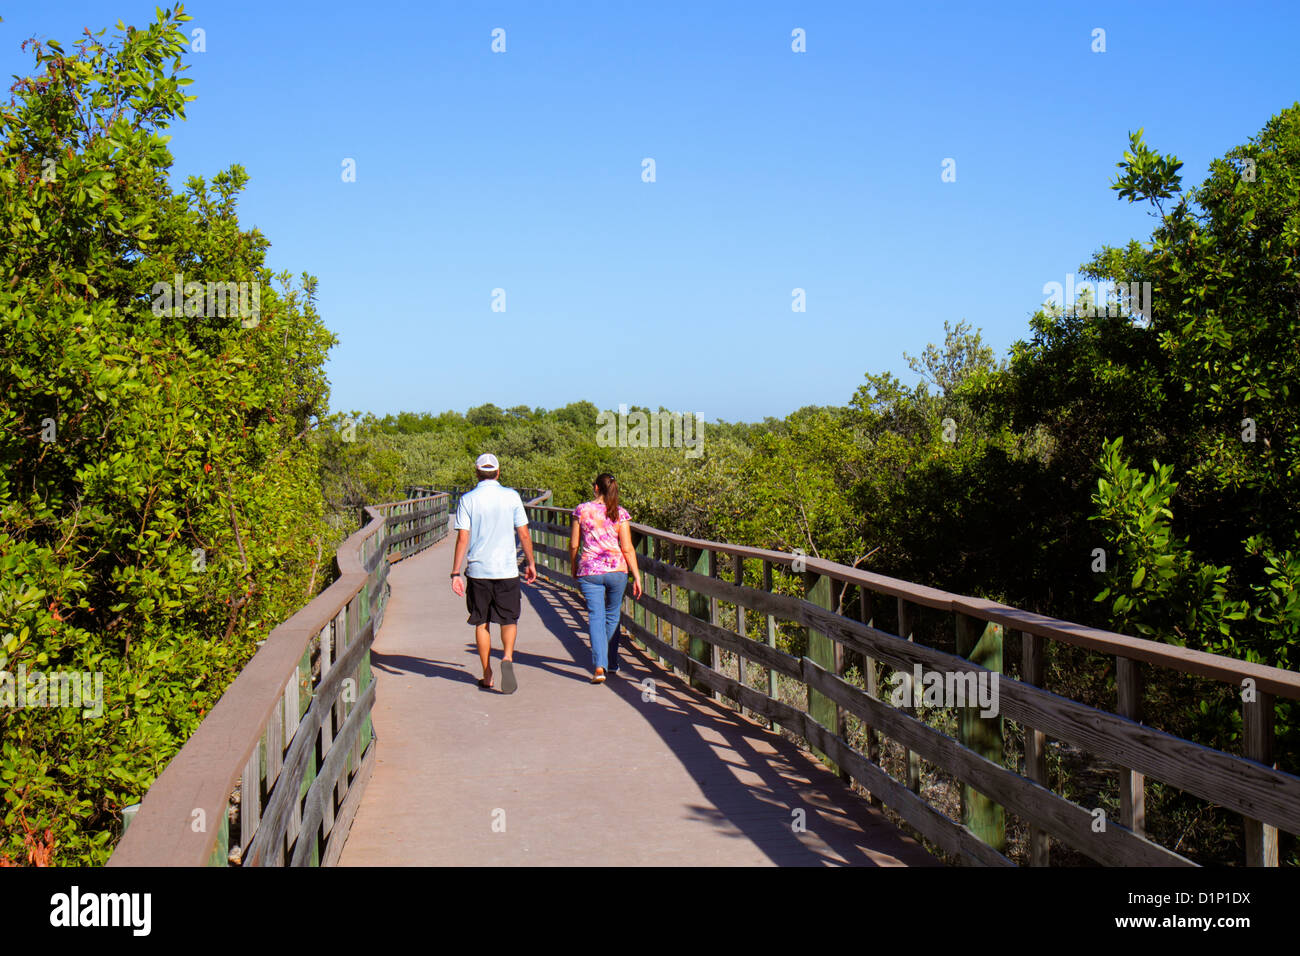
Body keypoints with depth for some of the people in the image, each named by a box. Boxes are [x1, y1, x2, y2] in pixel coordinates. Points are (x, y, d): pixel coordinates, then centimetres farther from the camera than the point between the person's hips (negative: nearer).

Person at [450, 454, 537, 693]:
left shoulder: (468, 500, -2)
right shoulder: (511, 496, 0)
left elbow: (462, 538, -7)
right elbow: (524, 534, 1)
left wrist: (456, 572, -4)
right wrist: (530, 563, 13)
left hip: (478, 570, 0)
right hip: (506, 570, 0)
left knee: (481, 622, 11)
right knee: (509, 619, 11)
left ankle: (487, 676, 14)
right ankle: (507, 656, -16)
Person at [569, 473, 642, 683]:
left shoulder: (582, 510, 0)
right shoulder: (620, 514, -1)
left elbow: (573, 545, 4)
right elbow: (627, 549, -3)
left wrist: (574, 567, 19)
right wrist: (637, 577, 2)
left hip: (589, 571, -1)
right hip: (616, 570, 1)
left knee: (596, 616, -1)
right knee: (612, 615, 18)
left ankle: (599, 666, -16)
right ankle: (611, 664, 30)